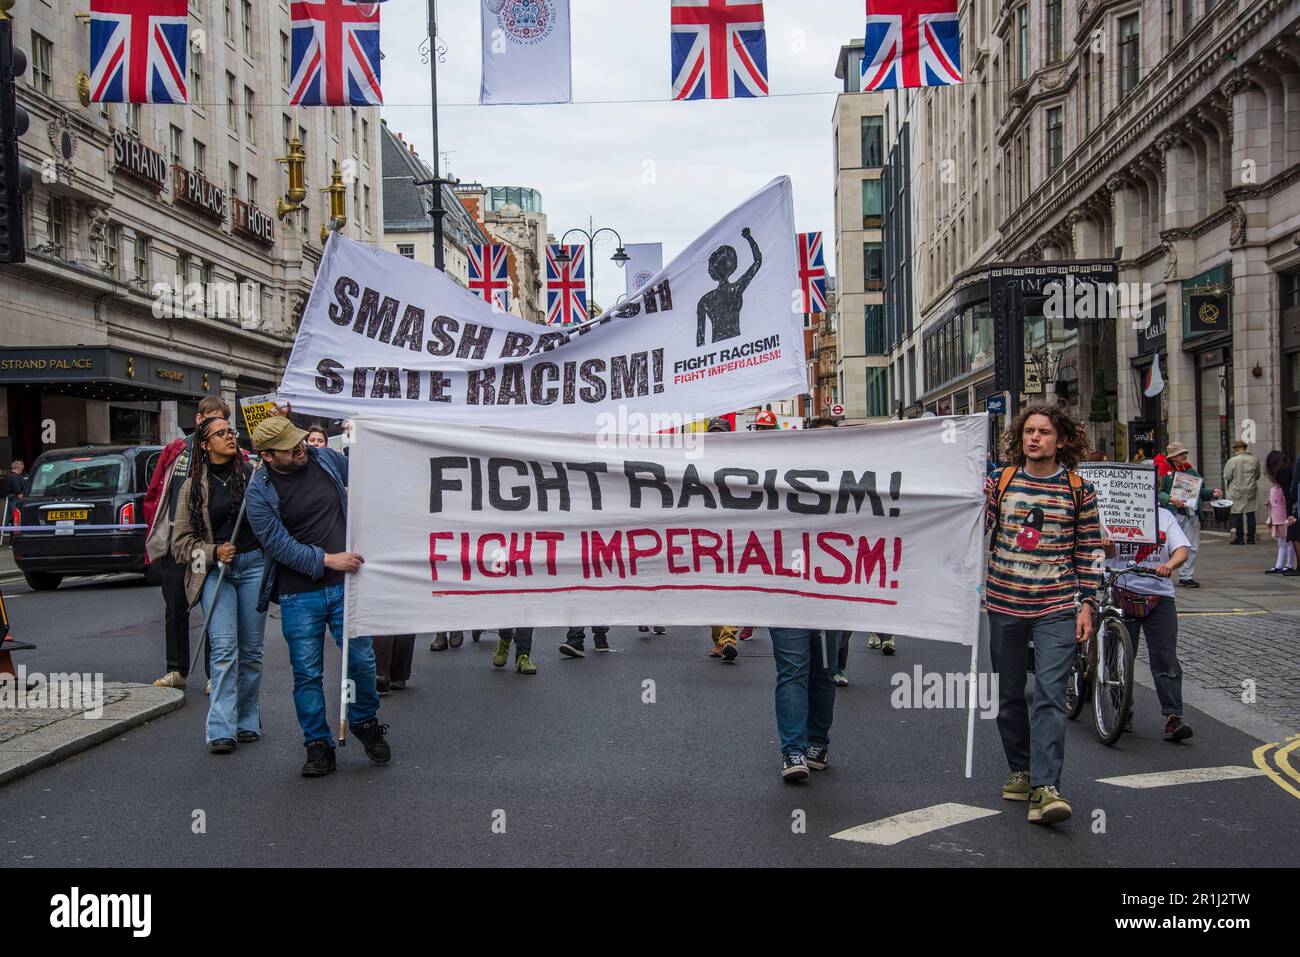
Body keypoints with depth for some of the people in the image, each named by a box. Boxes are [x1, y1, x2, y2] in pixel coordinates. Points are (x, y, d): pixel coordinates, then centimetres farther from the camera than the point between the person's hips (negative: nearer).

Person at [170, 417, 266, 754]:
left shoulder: (252, 472, 6)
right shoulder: (193, 486, 6)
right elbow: (181, 540, 9)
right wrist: (214, 552, -8)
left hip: (253, 565, 1)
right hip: (215, 571, -1)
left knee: (252, 650, 6)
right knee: (224, 649, -11)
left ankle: (248, 722, 18)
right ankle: (221, 730, -11)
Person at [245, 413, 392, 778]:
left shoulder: (327, 459, 3)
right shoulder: (260, 492, -7)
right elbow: (278, 544, -13)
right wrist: (327, 560, -20)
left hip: (345, 584, 2)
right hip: (299, 595, -2)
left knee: (362, 660, 3)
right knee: (307, 673, 3)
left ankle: (364, 722, 29)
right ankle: (318, 746, 16)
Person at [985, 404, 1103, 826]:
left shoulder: (1078, 490, 1)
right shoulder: (999, 481, 3)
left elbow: (1089, 551, 4)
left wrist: (1086, 604, 0)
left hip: (1057, 608, -2)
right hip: (1004, 604, 3)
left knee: (1050, 695, -11)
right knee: (1009, 695, 13)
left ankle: (1045, 787, -14)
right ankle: (1021, 769, 31)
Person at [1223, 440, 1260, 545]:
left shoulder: (1232, 461, -12)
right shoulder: (1255, 460, 0)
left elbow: (1227, 477, -8)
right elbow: (1257, 475, 10)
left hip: (1237, 492, -3)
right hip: (1251, 492, 3)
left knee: (1237, 515, 2)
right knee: (1250, 514, 8)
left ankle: (1239, 538, 1)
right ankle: (1251, 538, 10)